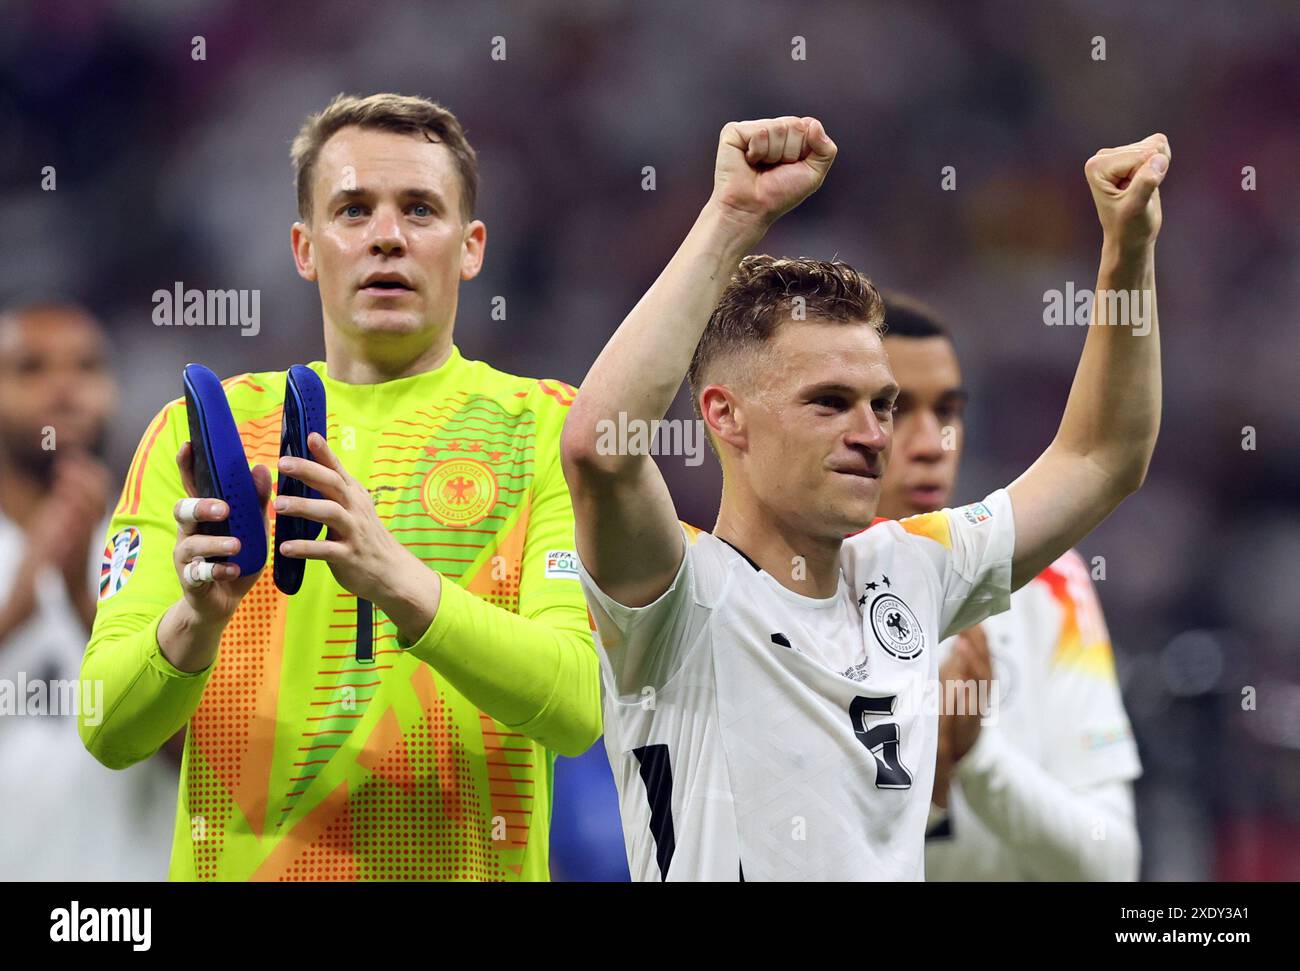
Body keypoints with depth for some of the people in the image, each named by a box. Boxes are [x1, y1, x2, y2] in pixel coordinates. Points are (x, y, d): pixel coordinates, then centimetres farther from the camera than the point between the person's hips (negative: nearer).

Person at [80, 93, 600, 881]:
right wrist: (197, 618, -18)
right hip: (240, 863, 2)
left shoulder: (550, 429, 4)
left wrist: (396, 582, -23)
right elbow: (108, 732, 1)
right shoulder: (197, 432, 9)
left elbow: (577, 708, -10)